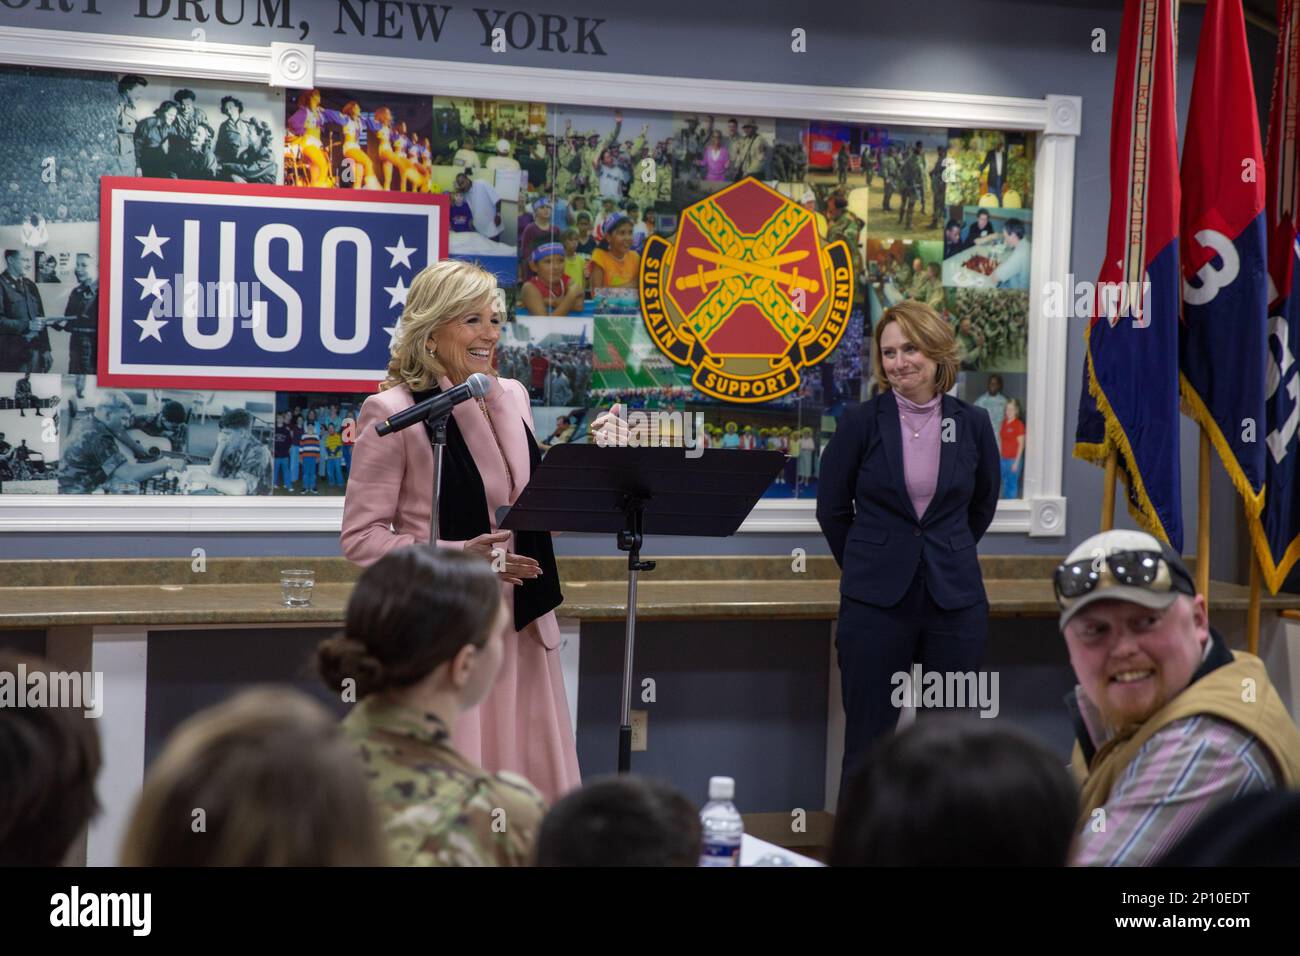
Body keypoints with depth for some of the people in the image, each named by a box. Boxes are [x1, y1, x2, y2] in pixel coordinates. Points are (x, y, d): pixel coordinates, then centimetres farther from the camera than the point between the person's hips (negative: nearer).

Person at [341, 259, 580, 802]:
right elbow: (360, 537, -9)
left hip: (522, 626, 6)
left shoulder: (512, 398, 11)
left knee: (539, 791, 7)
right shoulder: (393, 411, -8)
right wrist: (456, 556, -20)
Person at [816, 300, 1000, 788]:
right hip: (876, 601, -2)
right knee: (868, 740, 3)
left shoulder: (972, 424, 2)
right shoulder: (860, 422, -4)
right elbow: (831, 507, 7)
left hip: (955, 599, 2)